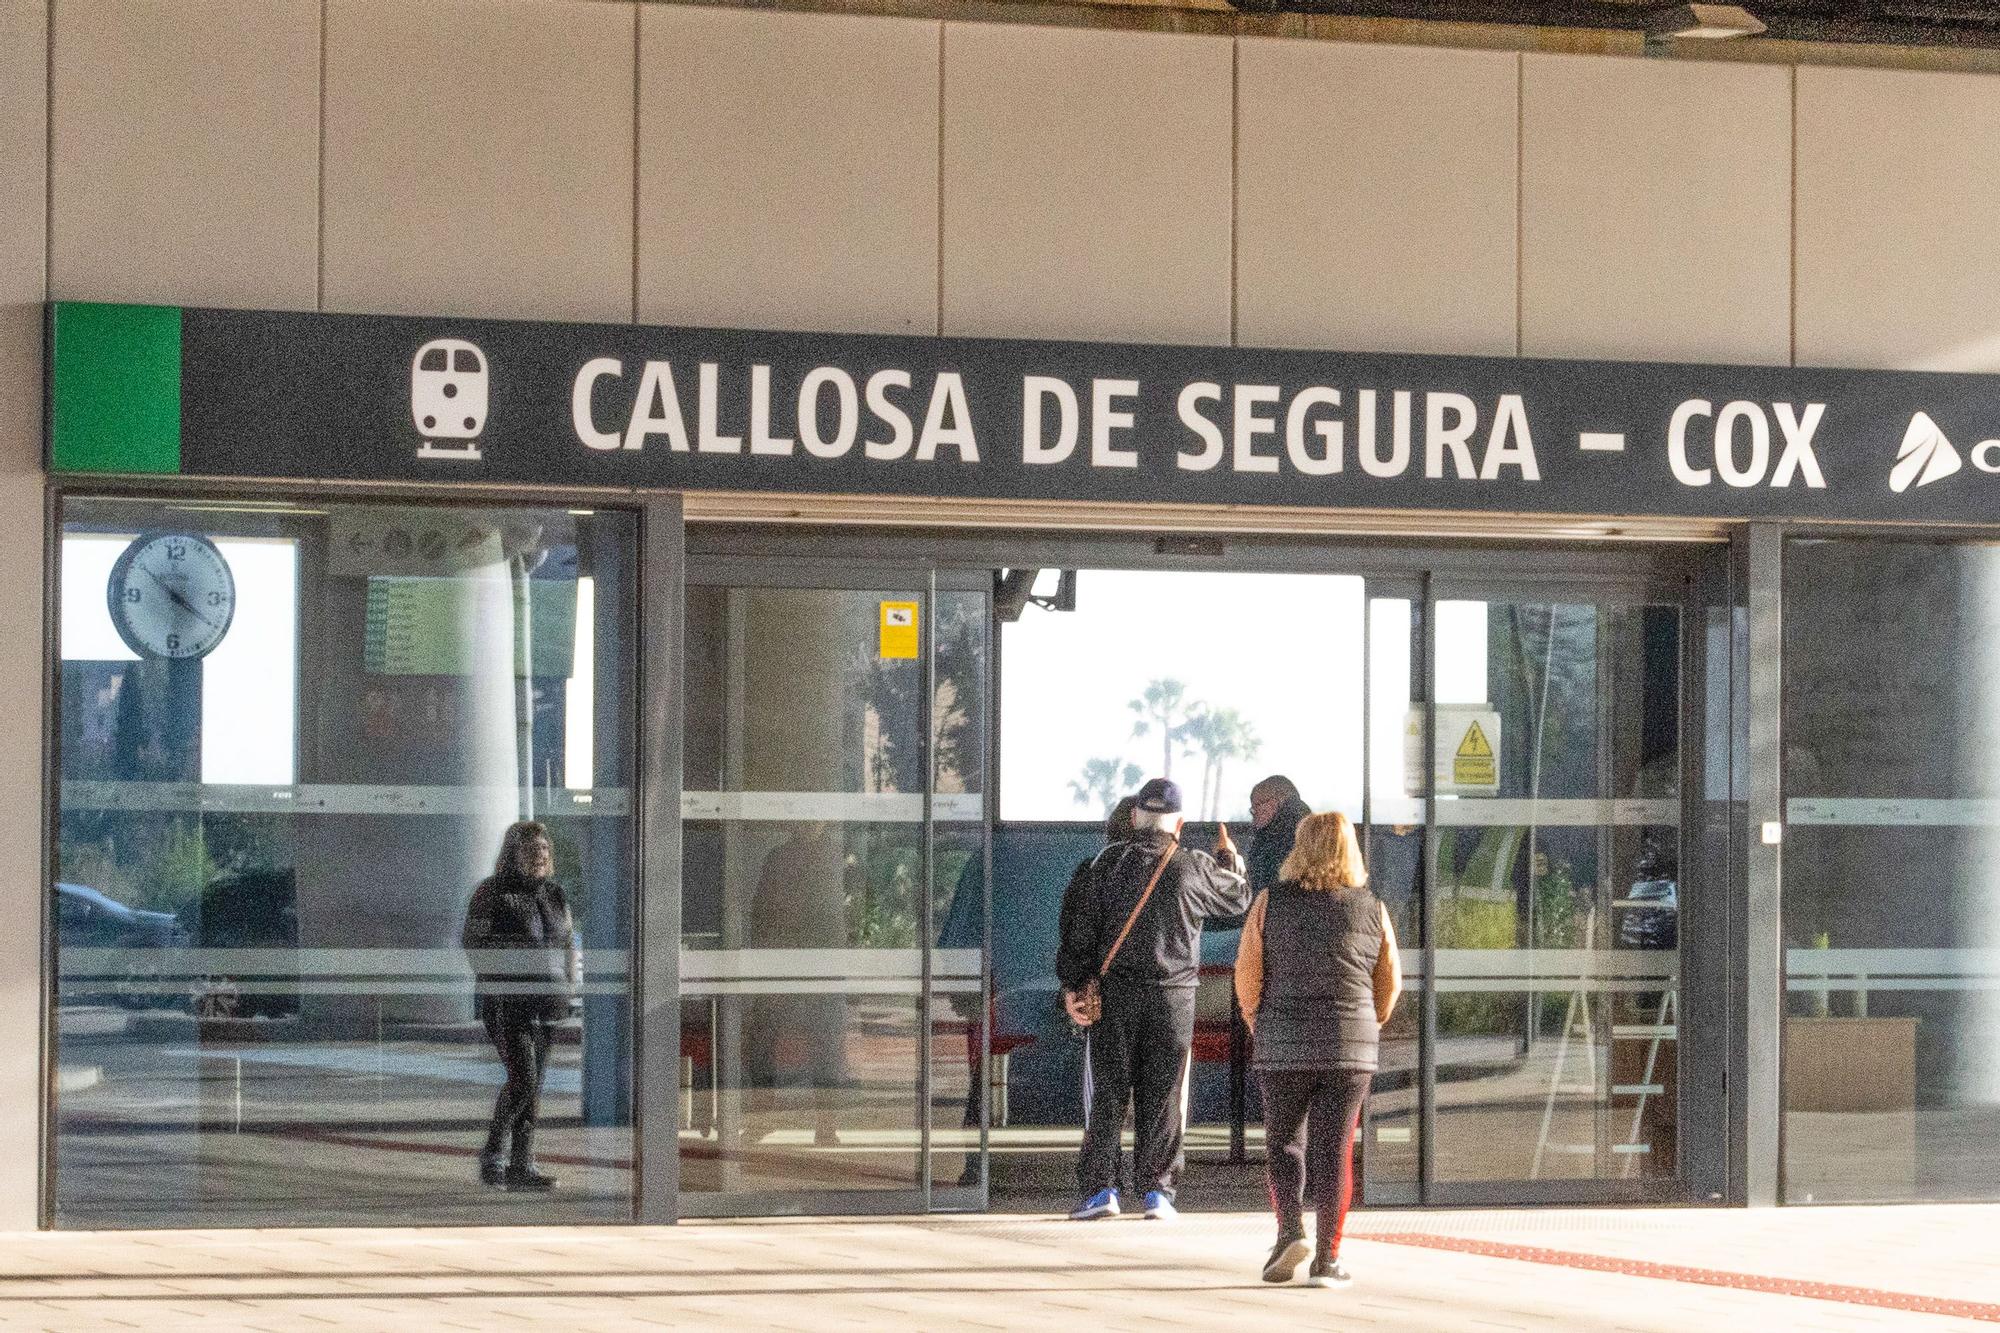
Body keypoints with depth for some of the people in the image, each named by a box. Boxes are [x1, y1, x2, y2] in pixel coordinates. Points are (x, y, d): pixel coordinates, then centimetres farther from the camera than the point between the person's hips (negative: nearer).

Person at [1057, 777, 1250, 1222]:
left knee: (1108, 1092, 3)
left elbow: (1081, 924, -2)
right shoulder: (1194, 868, -1)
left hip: (1114, 992, 0)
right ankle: (1156, 1189, 6)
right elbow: (1239, 898, 16)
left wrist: (1071, 985, 1)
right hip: (1173, 997, 0)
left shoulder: (1110, 862, -1)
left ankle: (1099, 1188, -1)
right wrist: (1230, 860, 36)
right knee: (1162, 1095, 6)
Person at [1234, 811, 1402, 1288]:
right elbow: (1391, 981, 8)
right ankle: (1326, 1258, 2)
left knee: (1283, 1142, 12)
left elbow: (1246, 975, -3)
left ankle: (1290, 1230, -8)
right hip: (1350, 1050, 1)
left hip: (1282, 1046, -1)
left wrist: (1259, 1026, 12)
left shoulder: (1271, 902, -2)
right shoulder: (1372, 910, 2)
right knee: (1334, 1149, 4)